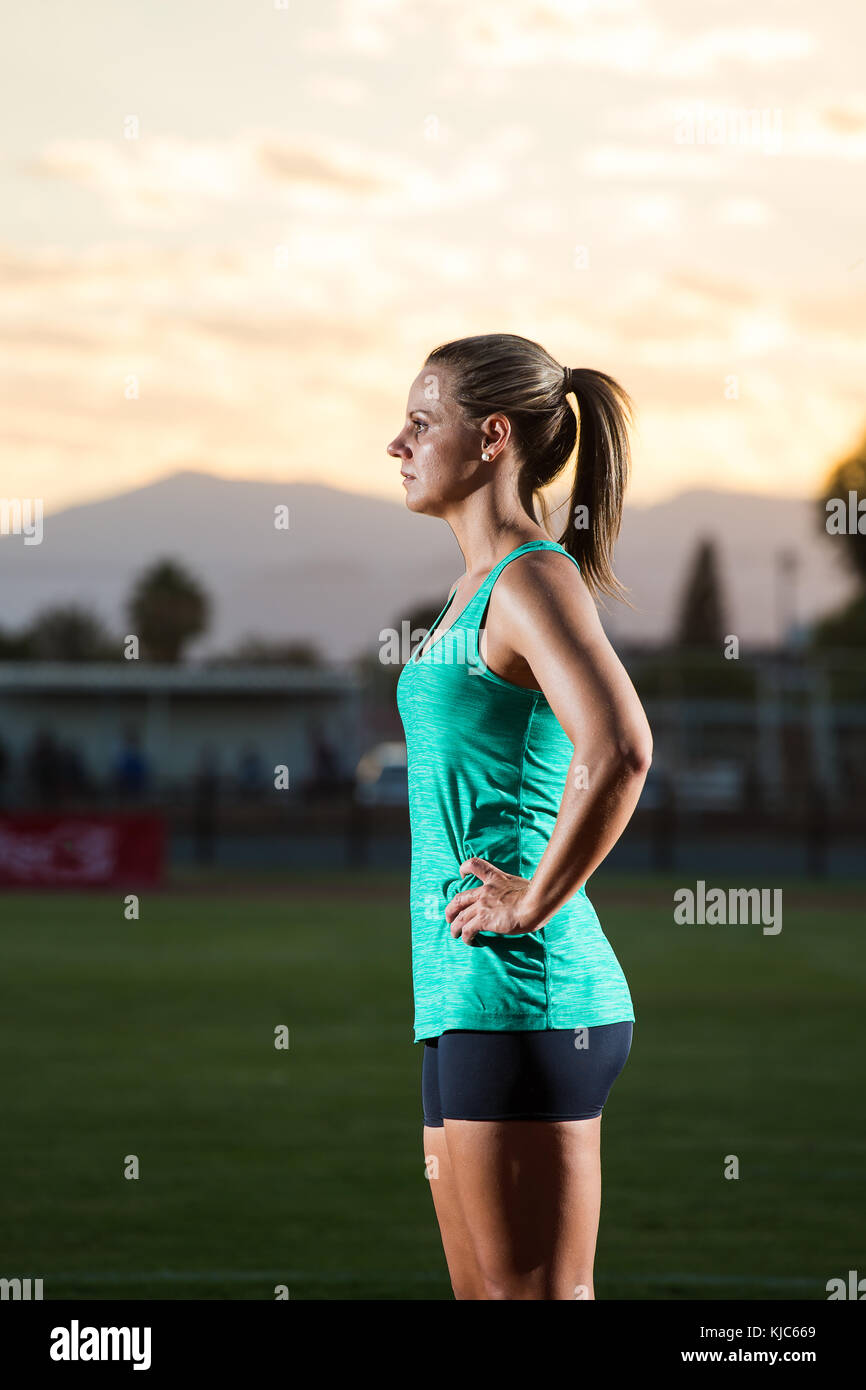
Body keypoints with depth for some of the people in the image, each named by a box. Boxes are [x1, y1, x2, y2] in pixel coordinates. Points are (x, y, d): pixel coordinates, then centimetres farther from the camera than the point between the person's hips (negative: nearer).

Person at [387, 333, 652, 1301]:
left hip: (522, 991, -10)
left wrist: (536, 900, -20)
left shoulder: (535, 578, -12)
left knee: (538, 1295, -6)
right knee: (484, 1294, 13)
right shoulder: (479, 587, 18)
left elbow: (618, 751, -29)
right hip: (465, 999, 10)